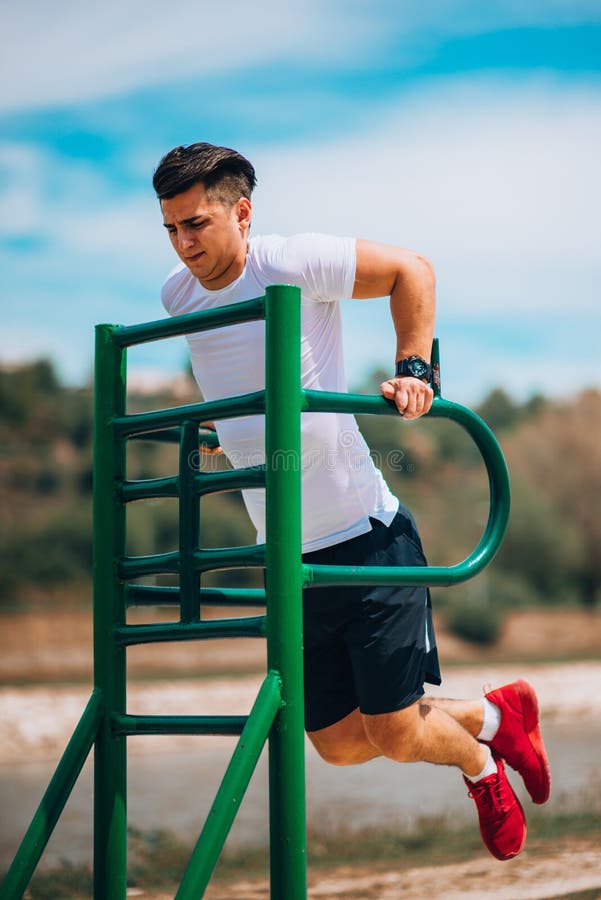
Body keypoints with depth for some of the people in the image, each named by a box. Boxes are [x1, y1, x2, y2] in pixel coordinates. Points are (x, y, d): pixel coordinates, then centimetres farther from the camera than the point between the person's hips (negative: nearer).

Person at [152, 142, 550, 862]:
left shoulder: (295, 263, -14)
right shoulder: (177, 297, 3)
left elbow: (410, 270, -3)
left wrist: (413, 368, -12)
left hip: (367, 539, -6)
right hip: (288, 560, 6)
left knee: (395, 736, -4)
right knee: (341, 744, 9)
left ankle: (478, 762, 32)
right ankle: (490, 716, 35)